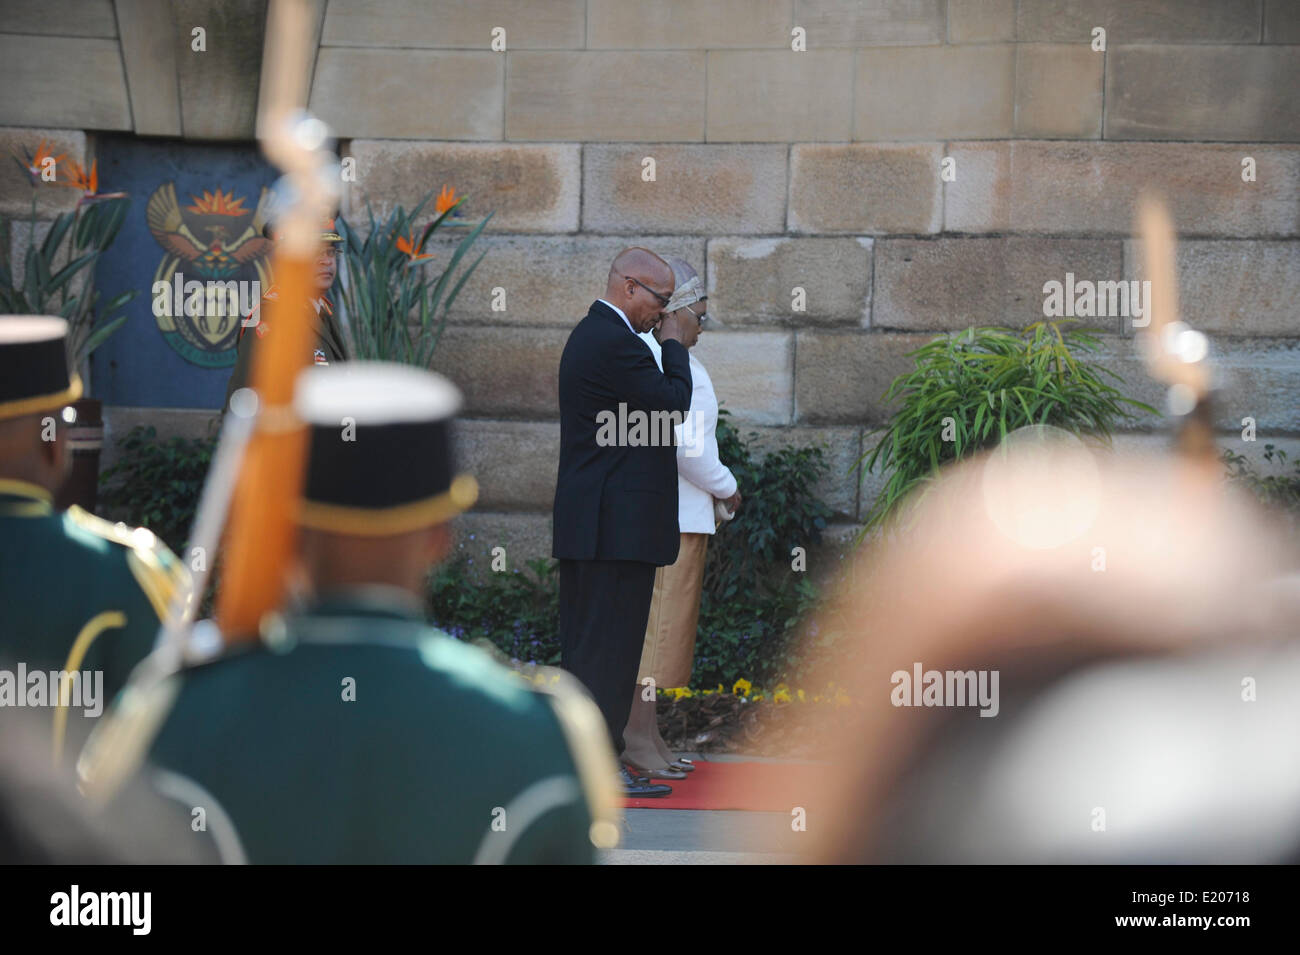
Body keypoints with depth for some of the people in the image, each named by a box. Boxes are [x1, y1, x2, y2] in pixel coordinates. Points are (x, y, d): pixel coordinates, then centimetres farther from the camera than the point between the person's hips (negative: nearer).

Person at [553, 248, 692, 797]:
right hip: (620, 524, -11)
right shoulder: (615, 342, -16)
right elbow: (674, 404, -12)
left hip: (587, 524, 11)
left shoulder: (591, 335, 18)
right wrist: (674, 345, -1)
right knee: (609, 645, -8)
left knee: (584, 645, 11)